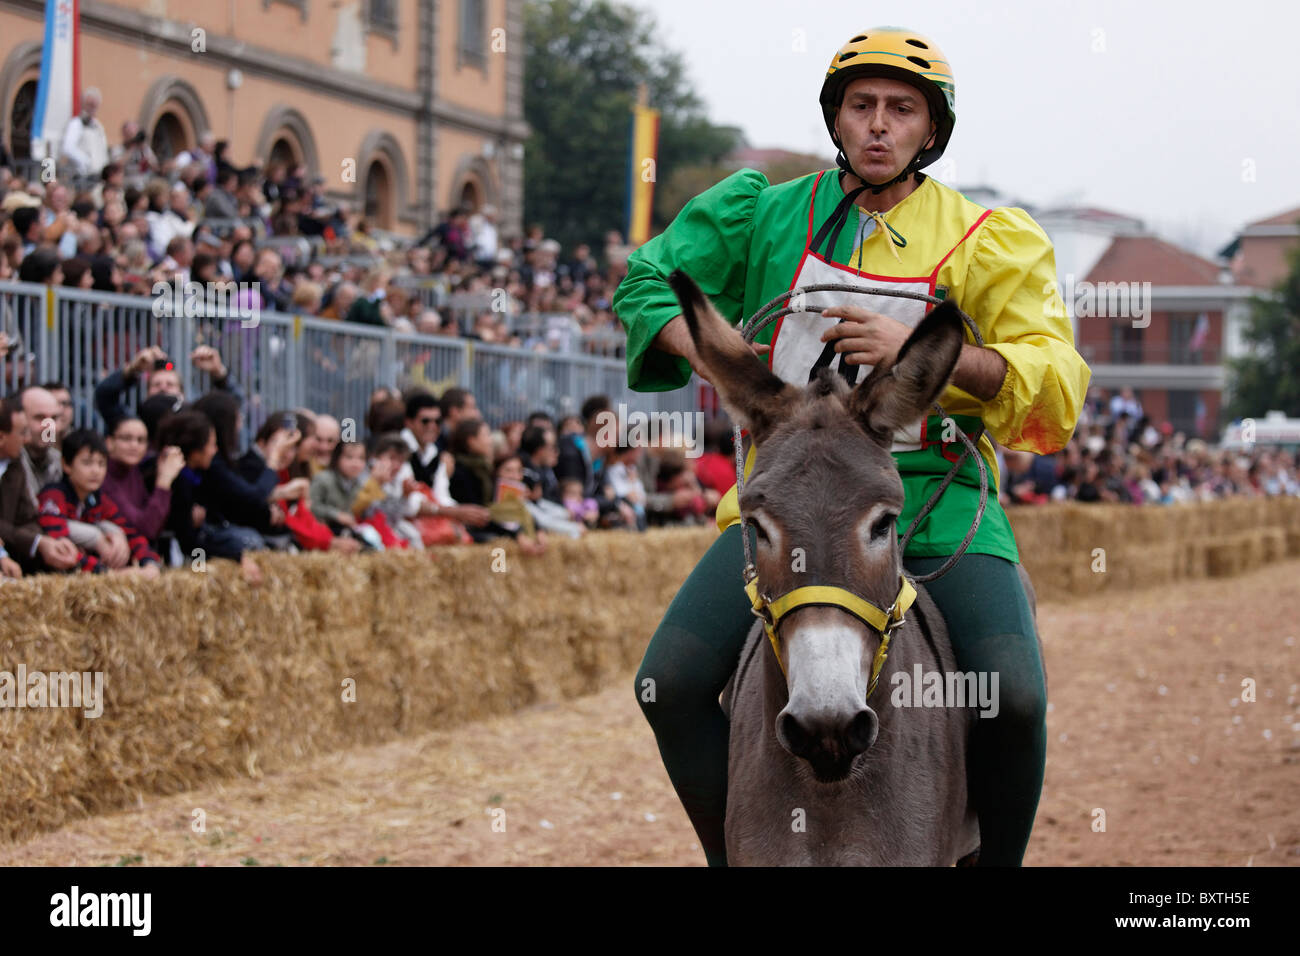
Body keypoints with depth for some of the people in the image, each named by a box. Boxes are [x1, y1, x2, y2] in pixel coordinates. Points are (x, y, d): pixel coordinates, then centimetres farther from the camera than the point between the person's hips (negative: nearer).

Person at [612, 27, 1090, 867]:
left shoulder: (988, 242, 3)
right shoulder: (765, 216, 9)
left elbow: (1054, 386, -9)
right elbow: (647, 284, 20)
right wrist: (698, 347, -3)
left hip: (936, 504, -2)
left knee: (1017, 701, -23)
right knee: (670, 684, -14)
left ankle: (997, 860, 2)